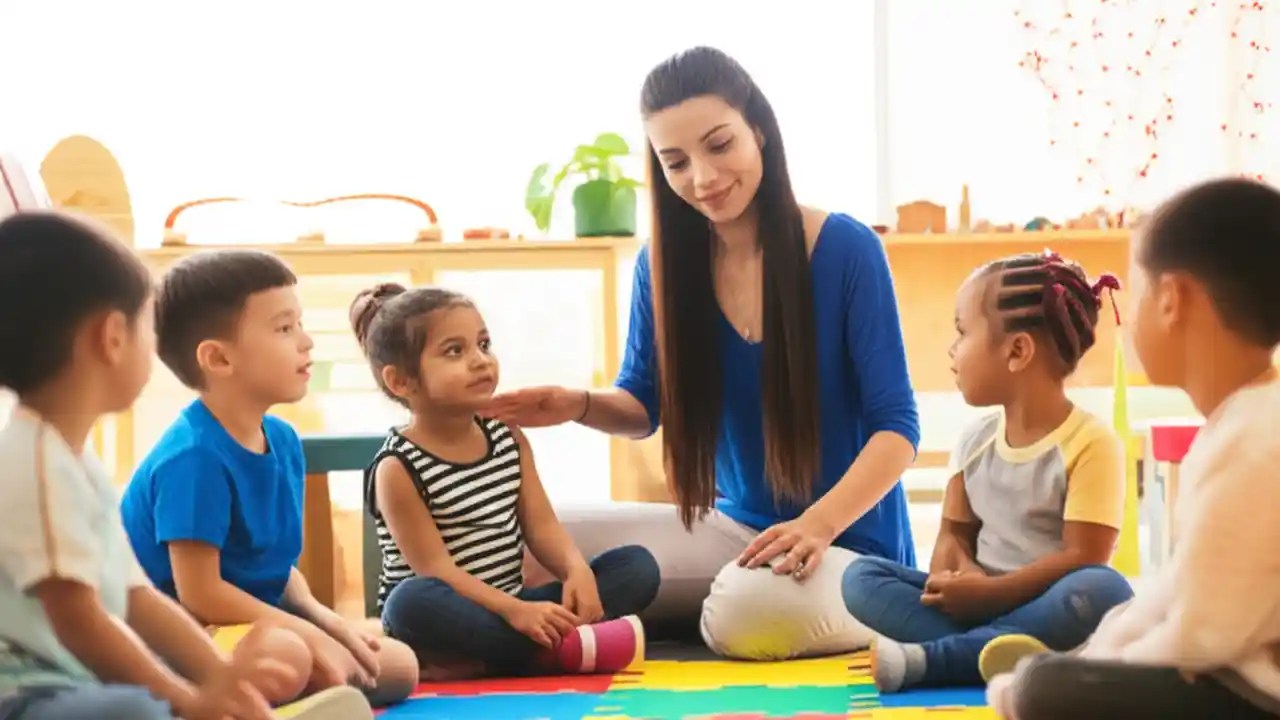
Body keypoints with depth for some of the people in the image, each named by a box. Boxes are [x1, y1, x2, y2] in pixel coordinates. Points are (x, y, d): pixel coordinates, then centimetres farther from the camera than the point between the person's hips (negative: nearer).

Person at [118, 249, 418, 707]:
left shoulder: (282, 441, 5)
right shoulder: (194, 456, -23)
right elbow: (200, 594, -23)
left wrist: (322, 618, -7)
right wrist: (307, 634, -18)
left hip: (255, 623, 10)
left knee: (398, 667, 11)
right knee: (329, 670, -34)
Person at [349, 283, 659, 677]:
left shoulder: (508, 436, 7)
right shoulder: (399, 468, -13)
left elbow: (540, 524, 4)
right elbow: (435, 569, -19)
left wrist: (578, 571, -17)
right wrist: (515, 611, -30)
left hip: (510, 608, 6)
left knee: (637, 564, -5)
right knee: (413, 602, -40)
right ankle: (562, 649, -33)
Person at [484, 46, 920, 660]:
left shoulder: (846, 250, -12)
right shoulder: (662, 263, 0)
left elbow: (896, 426, -12)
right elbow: (644, 406, 12)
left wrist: (818, 523, -30)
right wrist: (582, 406, -13)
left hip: (848, 543, -5)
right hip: (734, 527, 5)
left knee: (754, 613, -38)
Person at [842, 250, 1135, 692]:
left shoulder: (1090, 444, -10)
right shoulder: (975, 442, 8)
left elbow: (1082, 558, -16)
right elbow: (953, 534, 11)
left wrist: (986, 593, -19)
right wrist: (960, 579, -13)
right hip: (977, 603, 5)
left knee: (1103, 591, -37)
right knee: (862, 577, -9)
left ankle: (930, 660, -33)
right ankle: (986, 651, -33)